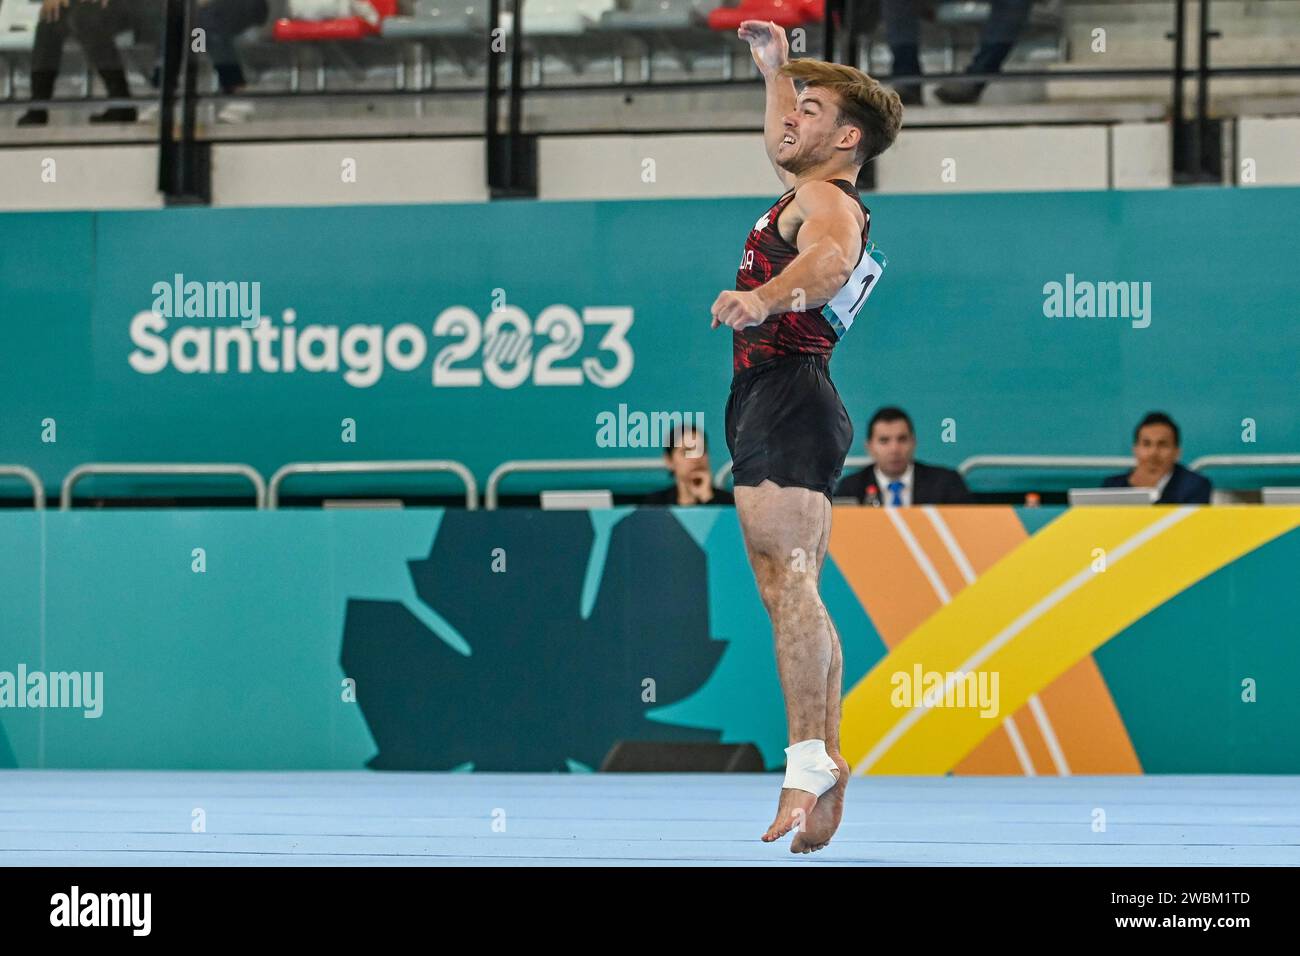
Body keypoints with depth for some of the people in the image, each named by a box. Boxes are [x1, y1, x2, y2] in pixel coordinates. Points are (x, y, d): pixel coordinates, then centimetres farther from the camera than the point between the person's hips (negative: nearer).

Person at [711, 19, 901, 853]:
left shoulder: (825, 203, -9)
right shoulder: (822, 196, 23)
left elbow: (828, 261, -35)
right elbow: (781, 145, 49)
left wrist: (765, 295, -53)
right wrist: (776, 69, 51)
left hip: (784, 398, -11)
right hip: (790, 402, 11)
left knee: (788, 579, -19)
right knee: (794, 590, 10)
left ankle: (808, 759, -27)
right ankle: (828, 767, 10)